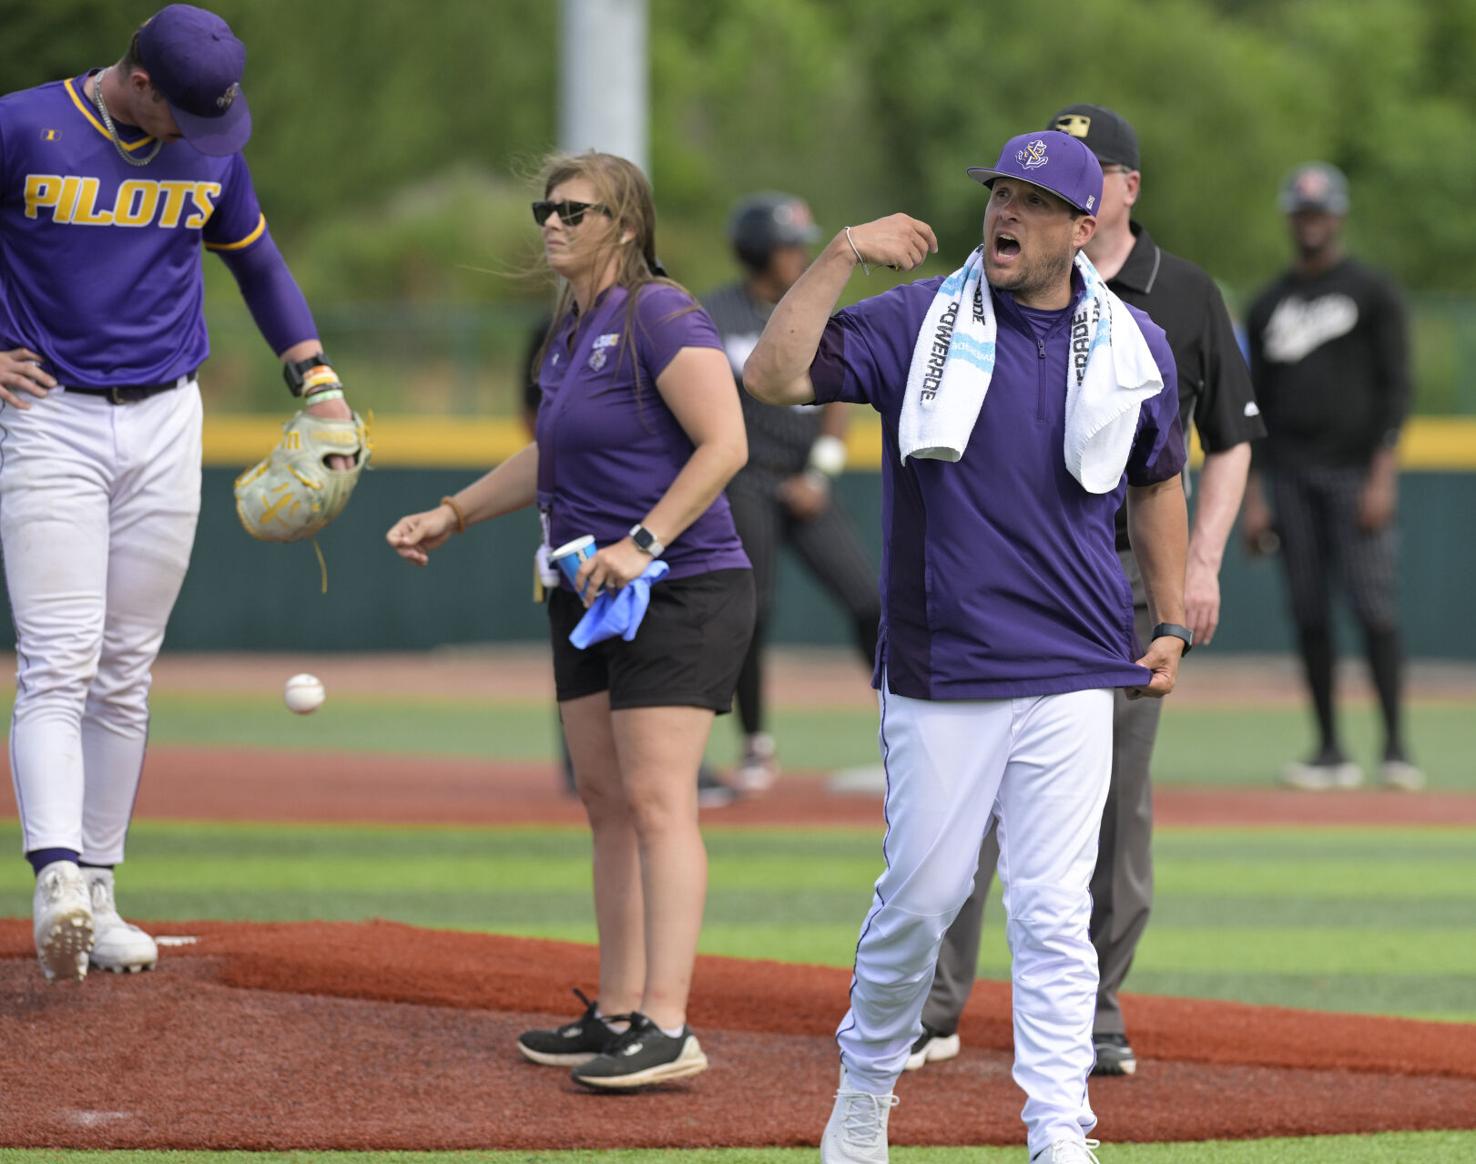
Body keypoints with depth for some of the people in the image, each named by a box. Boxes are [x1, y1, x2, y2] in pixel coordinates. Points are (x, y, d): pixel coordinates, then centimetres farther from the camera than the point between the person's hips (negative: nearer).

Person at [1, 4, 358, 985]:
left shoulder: (210, 150, 5)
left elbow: (257, 259, 20)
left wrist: (317, 377, 11)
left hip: (166, 425, 4)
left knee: (127, 672, 6)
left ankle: (98, 898, 10)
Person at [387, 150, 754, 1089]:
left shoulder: (660, 315, -14)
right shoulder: (573, 329, 15)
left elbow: (725, 443, -22)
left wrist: (643, 543, -27)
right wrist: (451, 516, 25)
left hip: (680, 590, -10)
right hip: (588, 598, 10)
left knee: (656, 801, -15)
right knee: (606, 801, 11)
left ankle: (669, 1028, -19)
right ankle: (618, 1014, 17)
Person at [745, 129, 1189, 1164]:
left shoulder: (1134, 348, 6)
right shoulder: (918, 322, -2)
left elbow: (1156, 481, 20)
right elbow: (773, 377, -12)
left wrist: (1171, 623, 15)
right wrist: (842, 255, -16)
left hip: (1073, 680, 1)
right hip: (940, 677, -1)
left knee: (1054, 912, -3)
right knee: (921, 893, 4)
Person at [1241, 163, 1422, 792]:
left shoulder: (1373, 292, 3)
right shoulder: (1268, 305, 15)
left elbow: (1395, 387, -3)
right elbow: (1256, 404, 15)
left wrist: (1383, 477, -14)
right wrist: (1252, 497, 8)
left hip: (1356, 474, -4)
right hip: (1292, 477, 4)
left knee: (1374, 609, -11)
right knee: (1308, 615, 2)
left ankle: (1395, 747, -9)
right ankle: (1330, 752, 6)